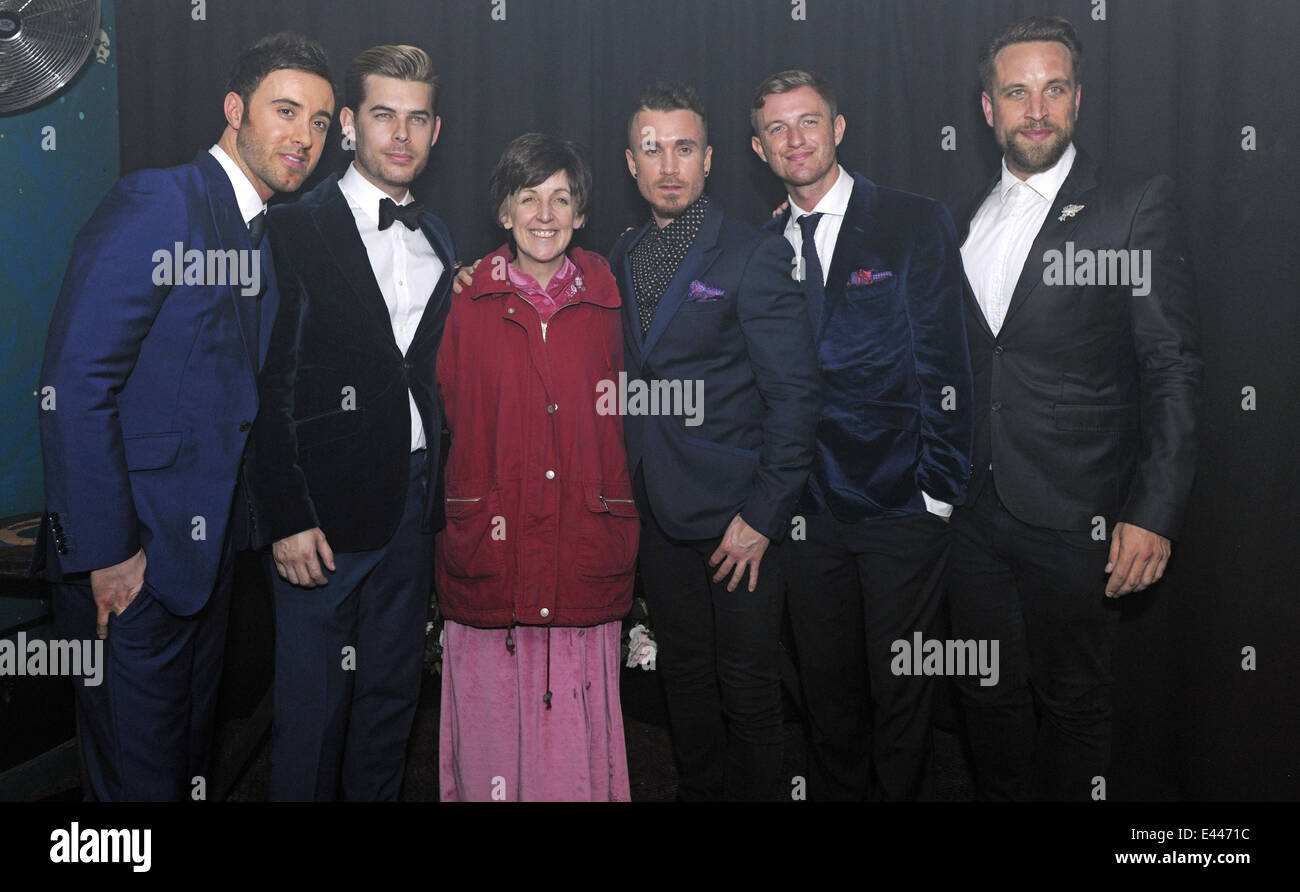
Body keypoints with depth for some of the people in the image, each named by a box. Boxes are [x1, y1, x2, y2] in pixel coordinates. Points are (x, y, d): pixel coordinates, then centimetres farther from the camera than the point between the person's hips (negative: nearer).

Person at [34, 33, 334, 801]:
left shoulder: (267, 233, 11)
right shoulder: (155, 203, -15)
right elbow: (74, 385, -20)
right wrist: (107, 552, -19)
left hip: (209, 543, 8)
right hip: (132, 552, -8)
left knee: (191, 753, 21)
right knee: (139, 774, 5)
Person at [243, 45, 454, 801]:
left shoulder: (440, 243, 12)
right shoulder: (296, 231, -5)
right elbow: (268, 386, -9)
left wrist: (439, 493, 5)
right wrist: (287, 517, -13)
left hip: (414, 503, 5)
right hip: (326, 508, -5)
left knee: (394, 691, 15)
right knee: (314, 702, 4)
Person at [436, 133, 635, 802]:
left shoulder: (604, 299, 6)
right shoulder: (468, 300, 3)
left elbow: (622, 420, 13)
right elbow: (441, 415, 5)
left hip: (585, 547, 1)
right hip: (489, 541, -1)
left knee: (575, 720, 6)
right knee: (492, 713, 6)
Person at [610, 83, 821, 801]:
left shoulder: (757, 256, -9)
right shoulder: (622, 257, 9)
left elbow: (794, 393, -12)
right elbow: (630, 377, 12)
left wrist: (764, 514, -15)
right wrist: (631, 487, 2)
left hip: (737, 514, -5)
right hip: (659, 511, 5)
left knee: (748, 687, 6)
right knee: (684, 674, 17)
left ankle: (756, 791, 27)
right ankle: (698, 789, 35)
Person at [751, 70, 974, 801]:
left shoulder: (916, 224, -2)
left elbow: (945, 363, -6)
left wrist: (939, 491, -9)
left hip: (902, 506, -3)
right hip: (809, 511, 4)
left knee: (900, 691, 7)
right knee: (827, 686, 15)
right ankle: (837, 792, 33)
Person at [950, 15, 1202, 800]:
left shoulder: (1137, 206, -5)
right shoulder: (964, 216, 10)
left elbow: (1173, 369, -9)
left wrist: (1154, 513, -15)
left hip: (1073, 518, -4)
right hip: (973, 511, 5)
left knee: (1073, 699, 9)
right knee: (990, 693, 16)